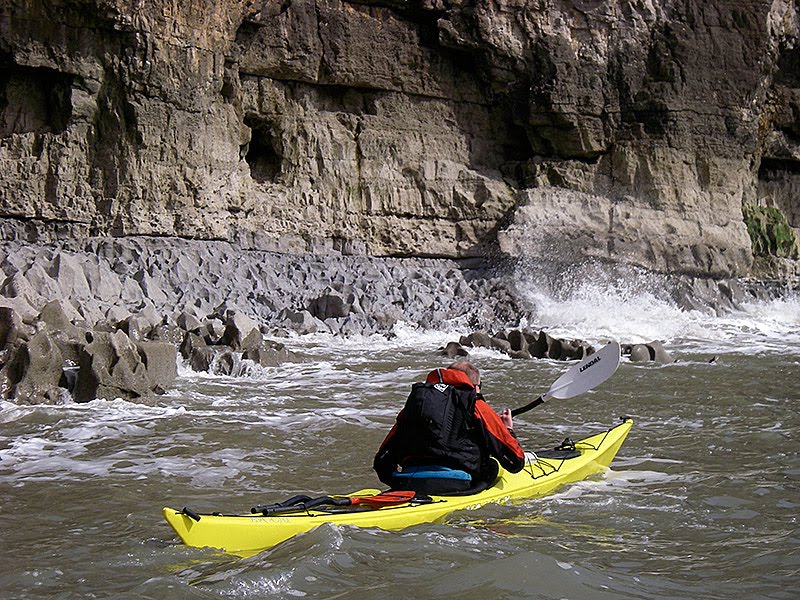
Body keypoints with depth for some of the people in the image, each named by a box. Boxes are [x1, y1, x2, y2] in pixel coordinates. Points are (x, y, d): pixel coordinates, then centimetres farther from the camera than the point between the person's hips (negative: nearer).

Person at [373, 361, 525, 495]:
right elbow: (516, 461, 11)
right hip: (455, 488, -3)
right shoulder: (477, 407, 8)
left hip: (407, 486, 3)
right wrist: (508, 429, 32)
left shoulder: (413, 402, 20)